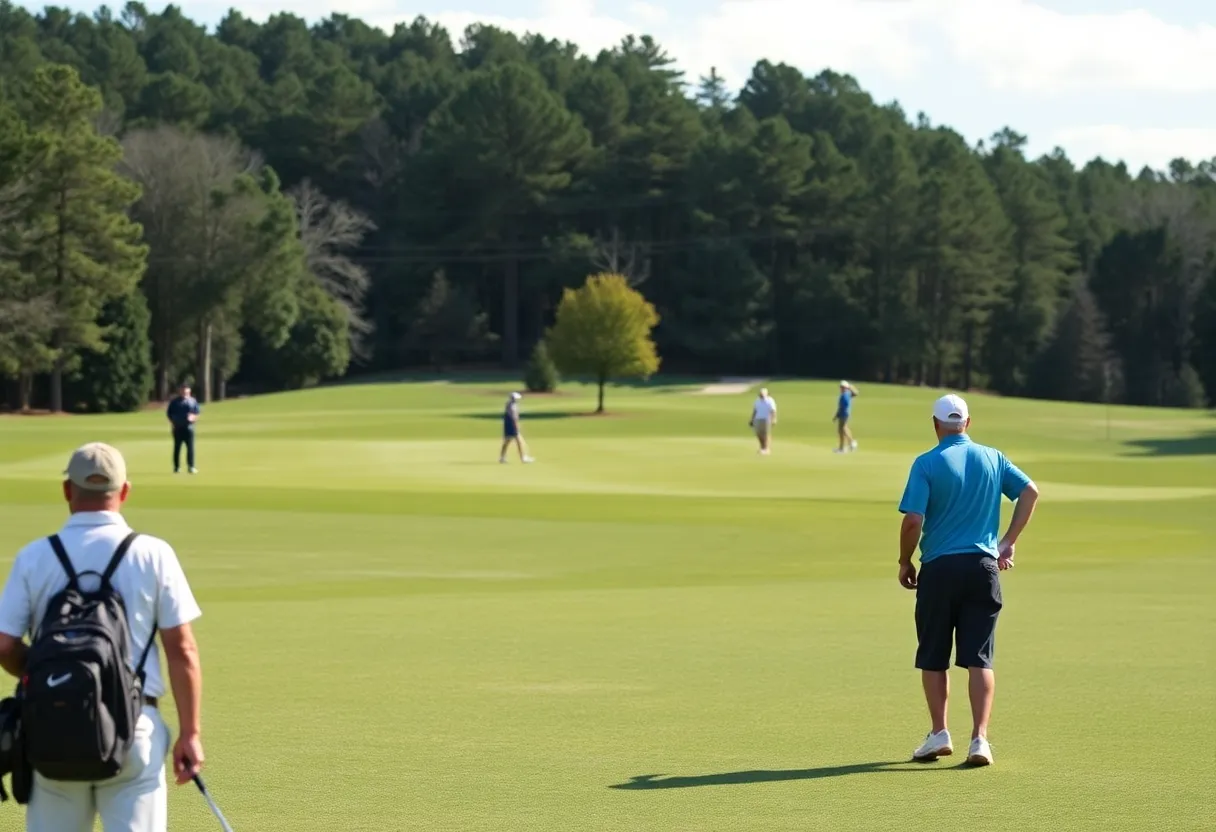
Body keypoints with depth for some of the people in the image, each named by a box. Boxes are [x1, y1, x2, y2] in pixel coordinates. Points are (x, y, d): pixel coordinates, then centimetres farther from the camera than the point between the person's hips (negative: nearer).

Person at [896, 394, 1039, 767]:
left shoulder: (927, 463, -6)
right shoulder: (993, 458, 7)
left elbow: (913, 520, -13)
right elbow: (1030, 491, 4)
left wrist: (905, 561, 2)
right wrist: (1007, 543, 7)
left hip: (939, 568, -3)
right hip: (983, 567, 3)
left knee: (933, 657, 12)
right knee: (979, 658, 2)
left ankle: (939, 733, 12)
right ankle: (979, 738, -8)